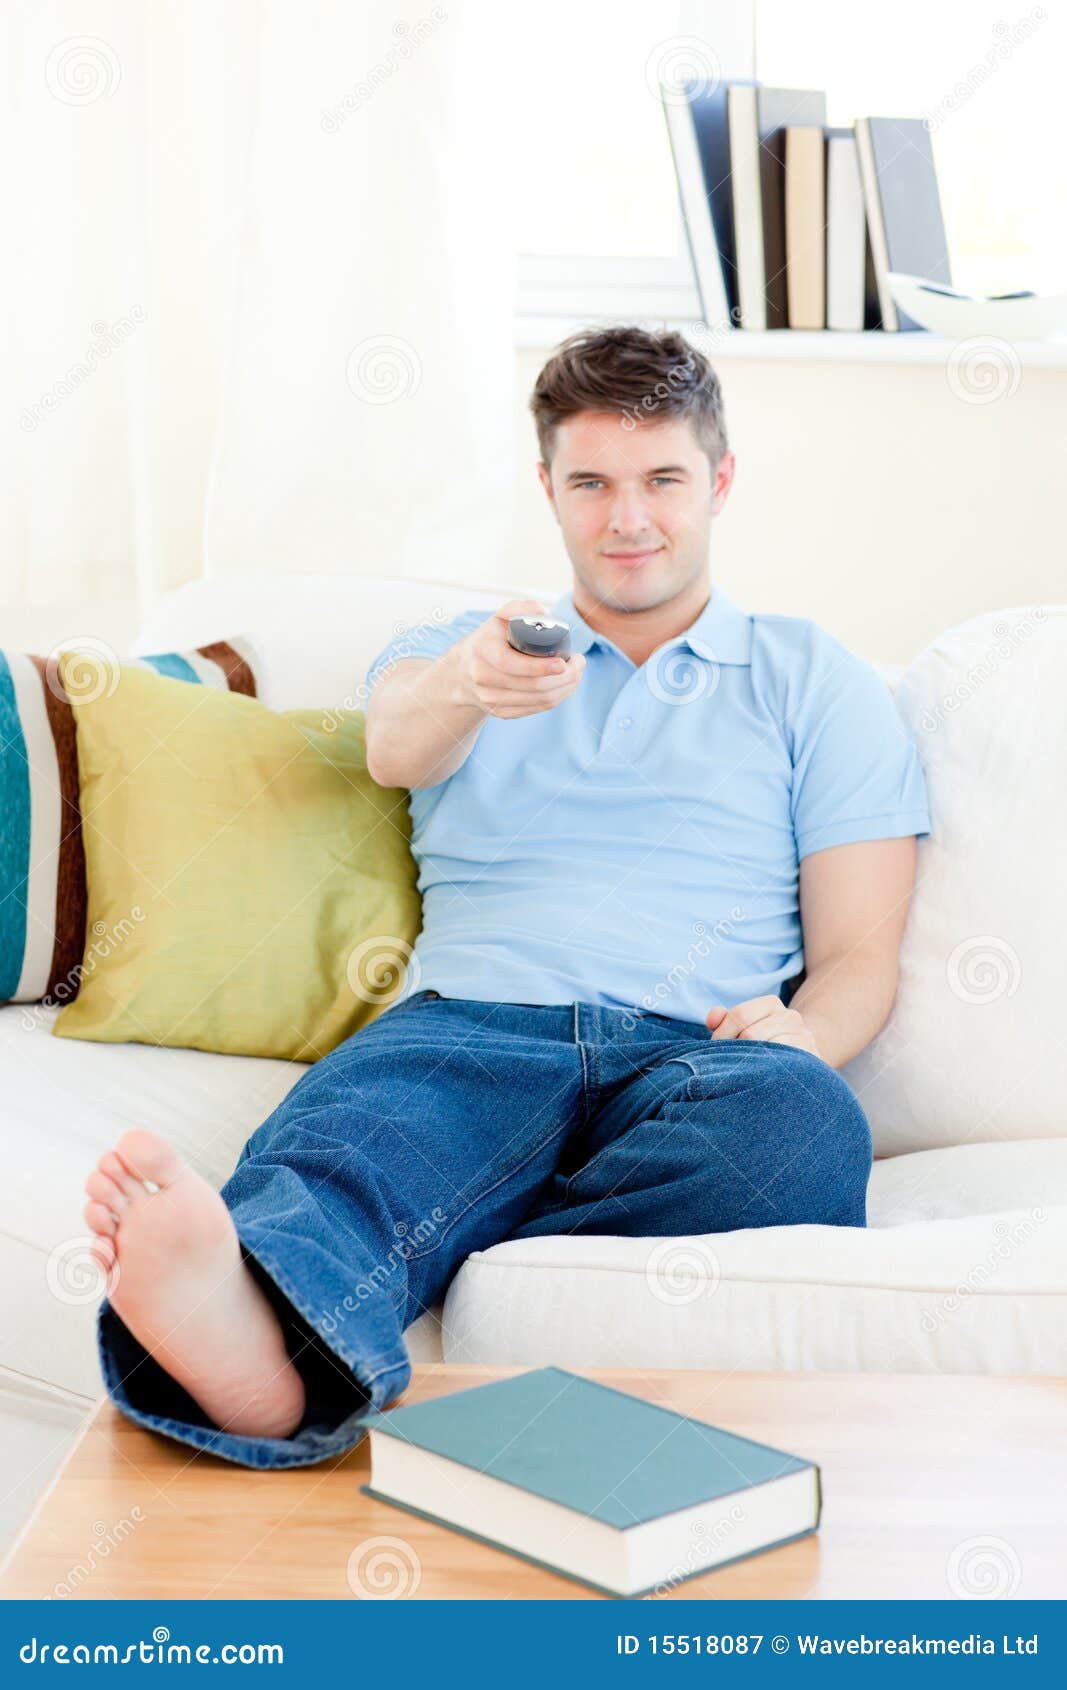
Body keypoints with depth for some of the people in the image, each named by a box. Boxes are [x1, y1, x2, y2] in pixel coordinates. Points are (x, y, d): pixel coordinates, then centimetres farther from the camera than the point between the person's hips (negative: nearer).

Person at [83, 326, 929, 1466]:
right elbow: (396, 746, -2)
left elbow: (860, 957, 15)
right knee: (347, 1124, -37)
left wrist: (804, 1032, -11)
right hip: (471, 1024, 0)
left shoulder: (819, 684, 22)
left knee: (805, 1120, -38)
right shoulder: (459, 650, 25)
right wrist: (467, 686, -28)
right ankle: (255, 1339, -70)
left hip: (695, 1049, 0)